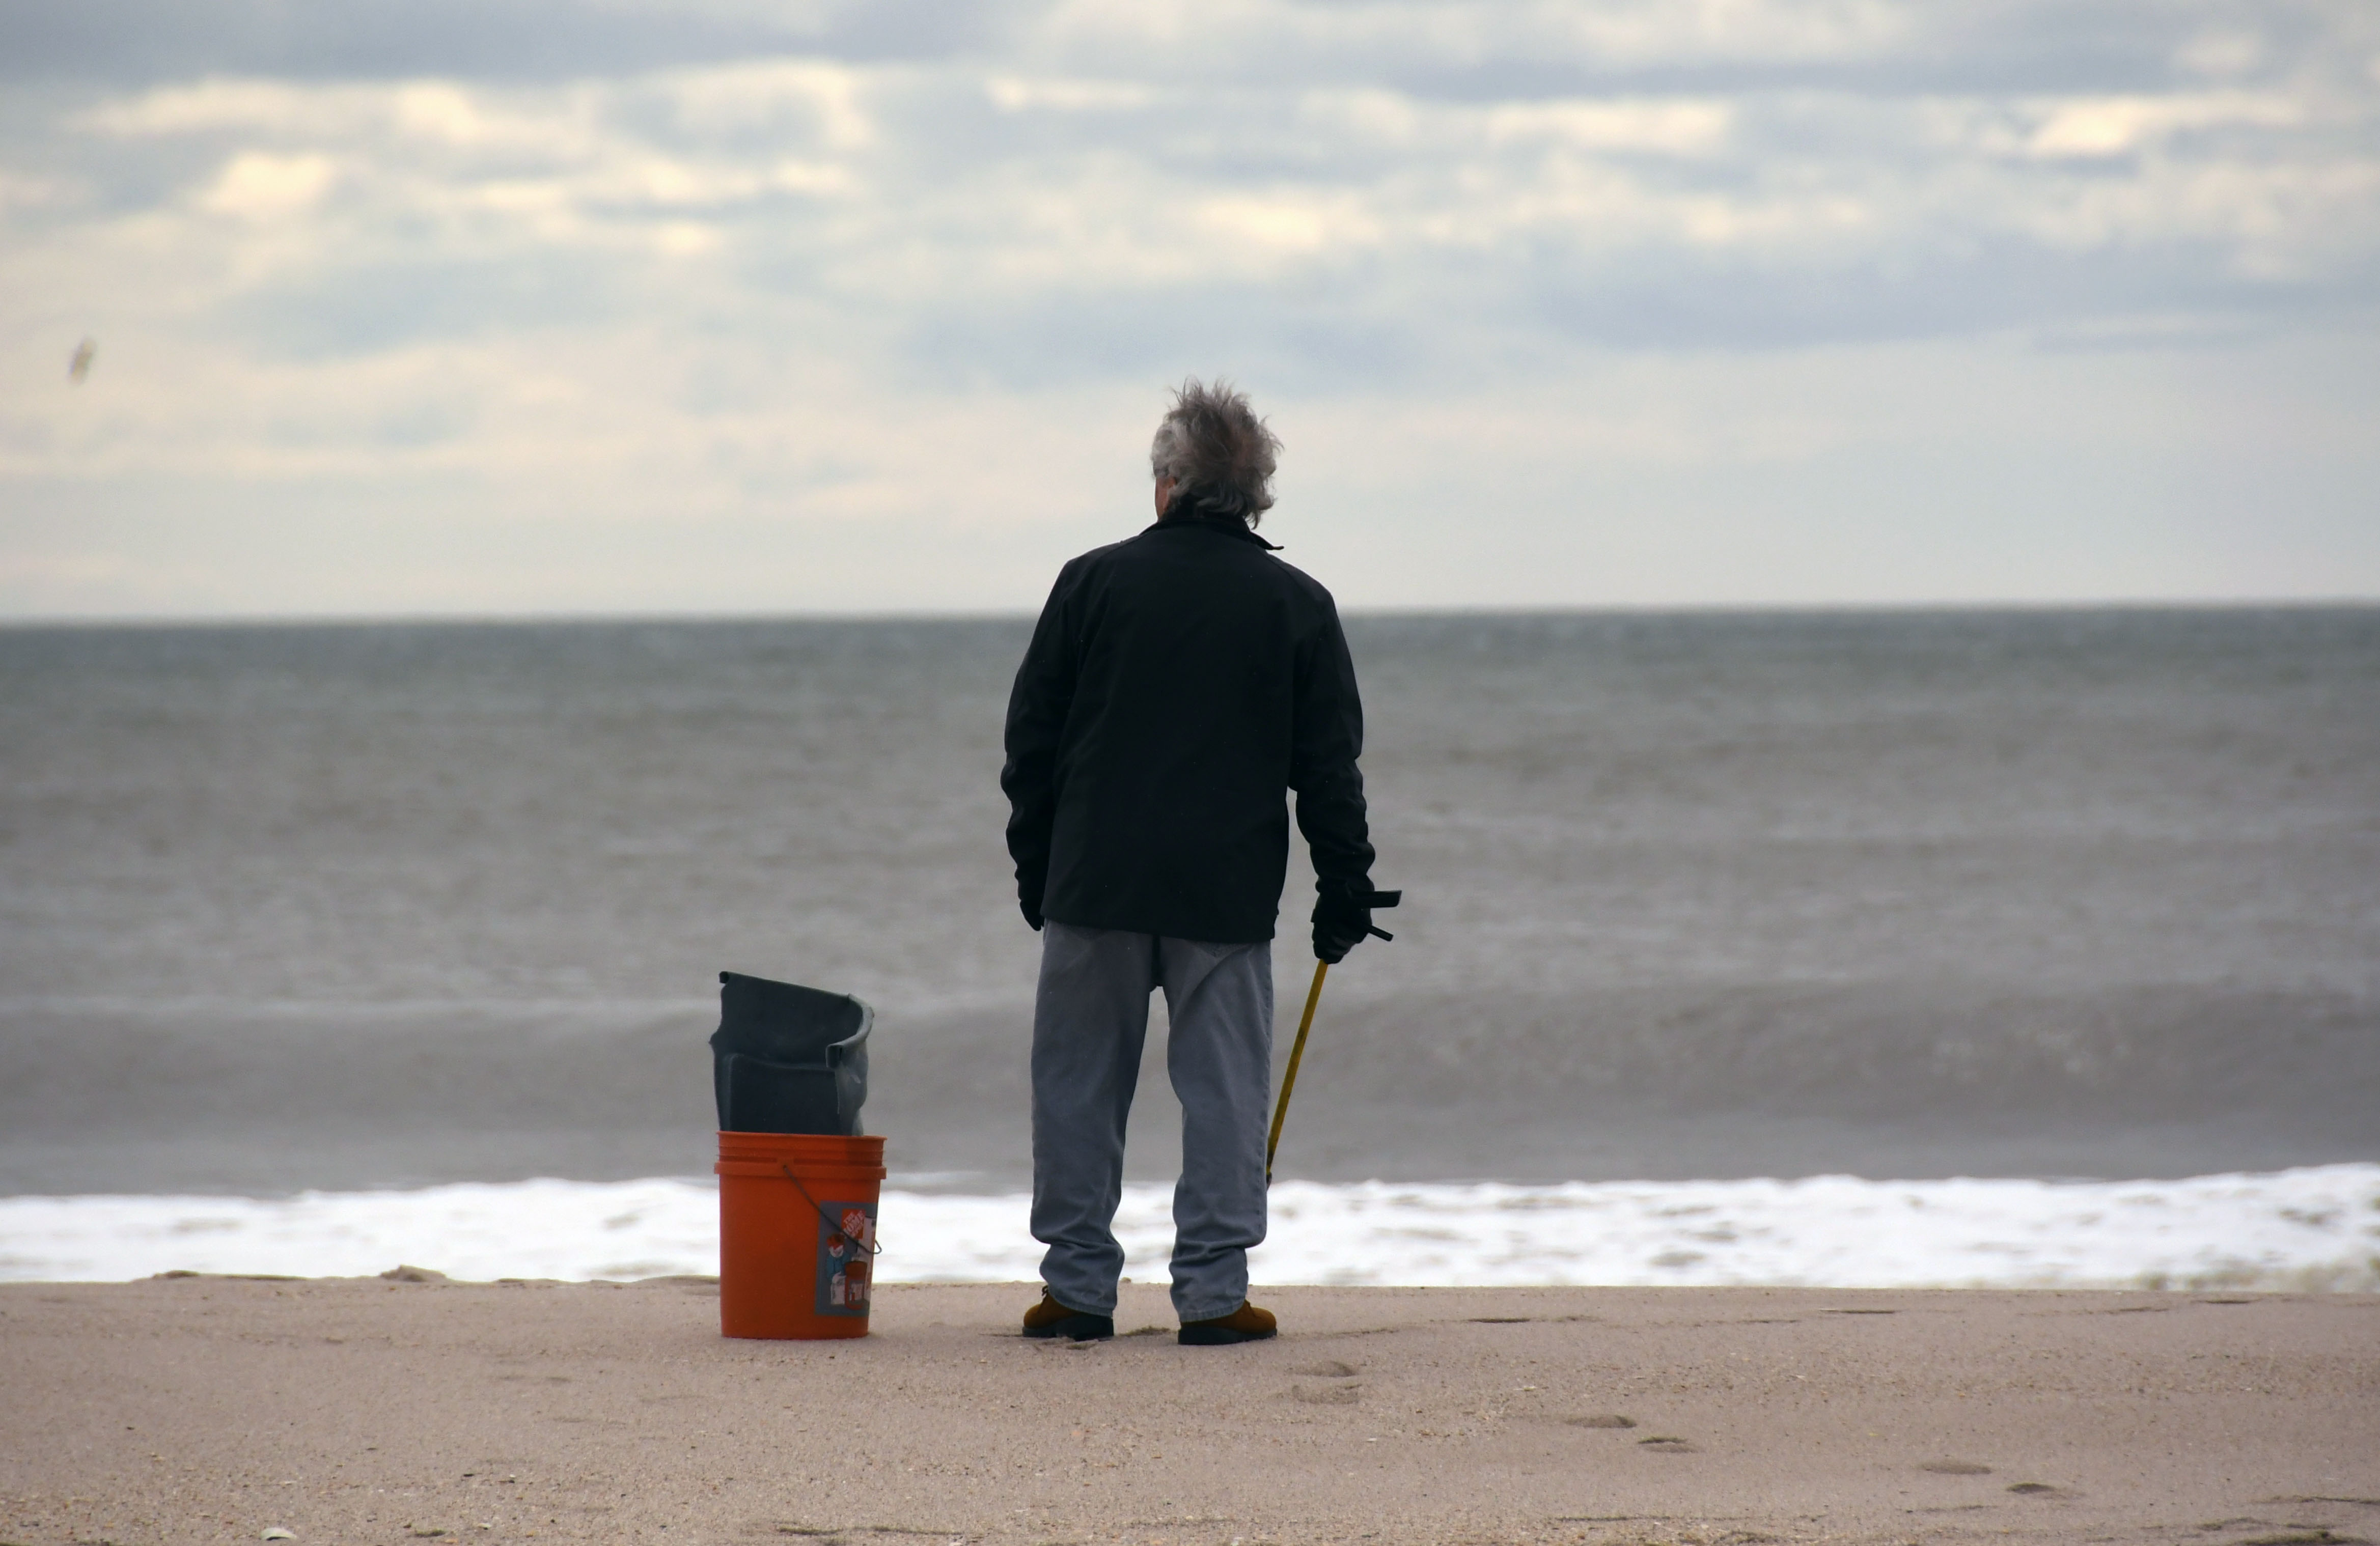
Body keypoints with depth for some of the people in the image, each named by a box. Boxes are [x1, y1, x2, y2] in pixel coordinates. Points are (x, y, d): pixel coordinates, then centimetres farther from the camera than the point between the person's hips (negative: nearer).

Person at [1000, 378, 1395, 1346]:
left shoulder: (1093, 582, 1)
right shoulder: (1297, 606, 2)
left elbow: (1032, 740, 5)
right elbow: (1329, 767, 4)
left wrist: (1037, 867, 15)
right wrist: (1345, 893, 11)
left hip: (1095, 884, 0)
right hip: (1229, 894, 0)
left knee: (1081, 1083, 7)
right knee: (1223, 1086, 3)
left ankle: (1078, 1286, 7)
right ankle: (1213, 1292, 0)